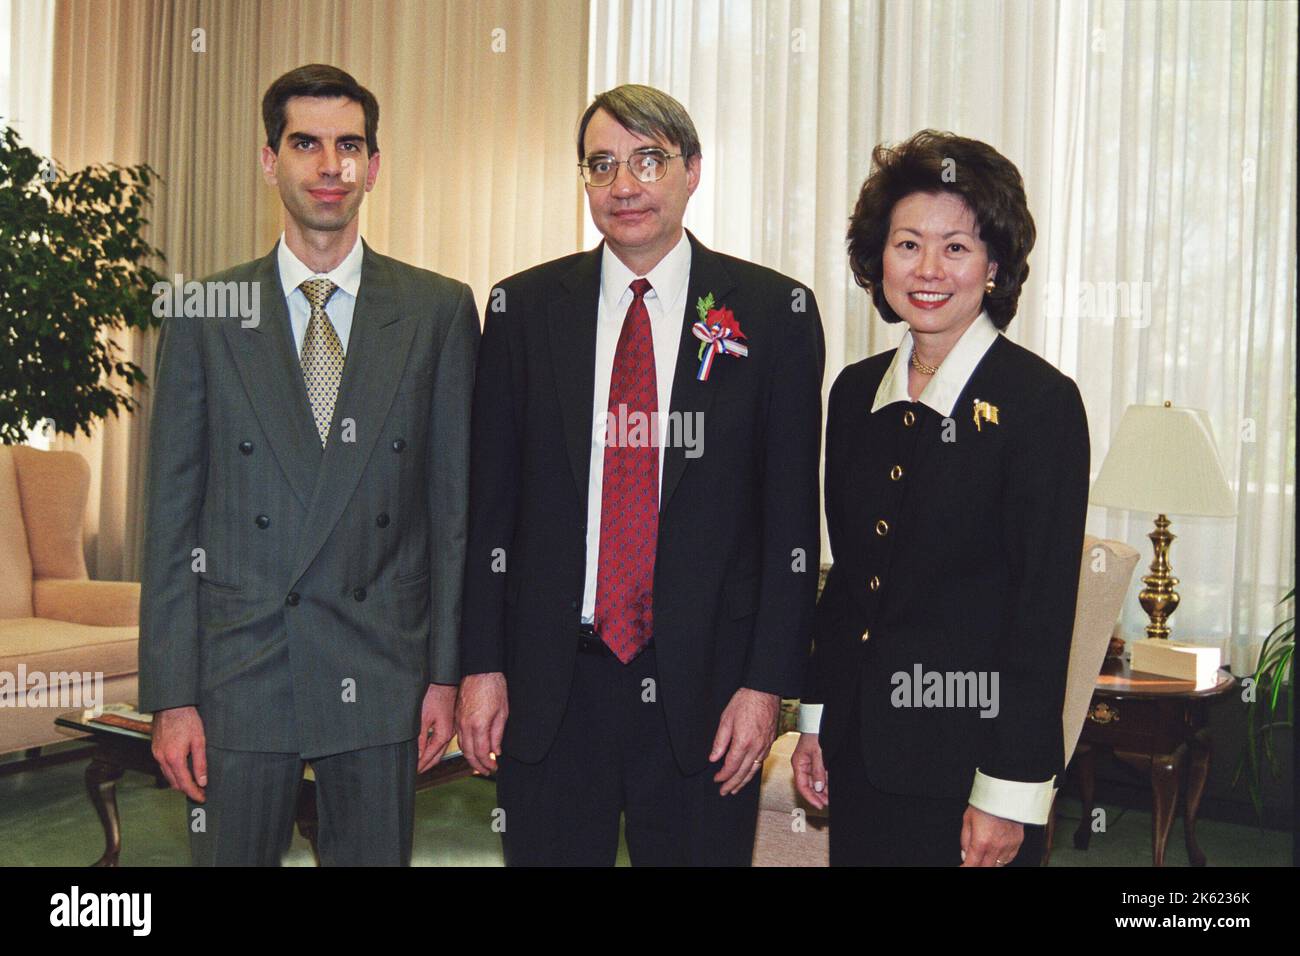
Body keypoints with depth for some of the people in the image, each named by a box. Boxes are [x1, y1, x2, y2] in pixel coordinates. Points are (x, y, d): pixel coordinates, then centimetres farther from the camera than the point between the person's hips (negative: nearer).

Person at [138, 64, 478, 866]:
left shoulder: (440, 311, 2)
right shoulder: (205, 315, 2)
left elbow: (455, 501, 2)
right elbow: (172, 513, 1)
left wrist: (448, 671, 0)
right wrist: (171, 695, -3)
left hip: (383, 677, 0)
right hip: (238, 671, 0)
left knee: (379, 853, 11)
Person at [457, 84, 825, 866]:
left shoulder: (775, 311, -1)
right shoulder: (524, 308, 4)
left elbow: (793, 515, -2)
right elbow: (491, 500, 5)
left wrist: (767, 682, -5)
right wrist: (481, 664, 2)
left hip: (703, 684, -1)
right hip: (548, 684, 2)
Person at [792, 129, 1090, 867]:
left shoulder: (1041, 401, -11)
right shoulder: (856, 392, 6)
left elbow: (1045, 610, -13)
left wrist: (1013, 792, -14)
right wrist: (816, 719, 11)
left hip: (964, 759, -5)